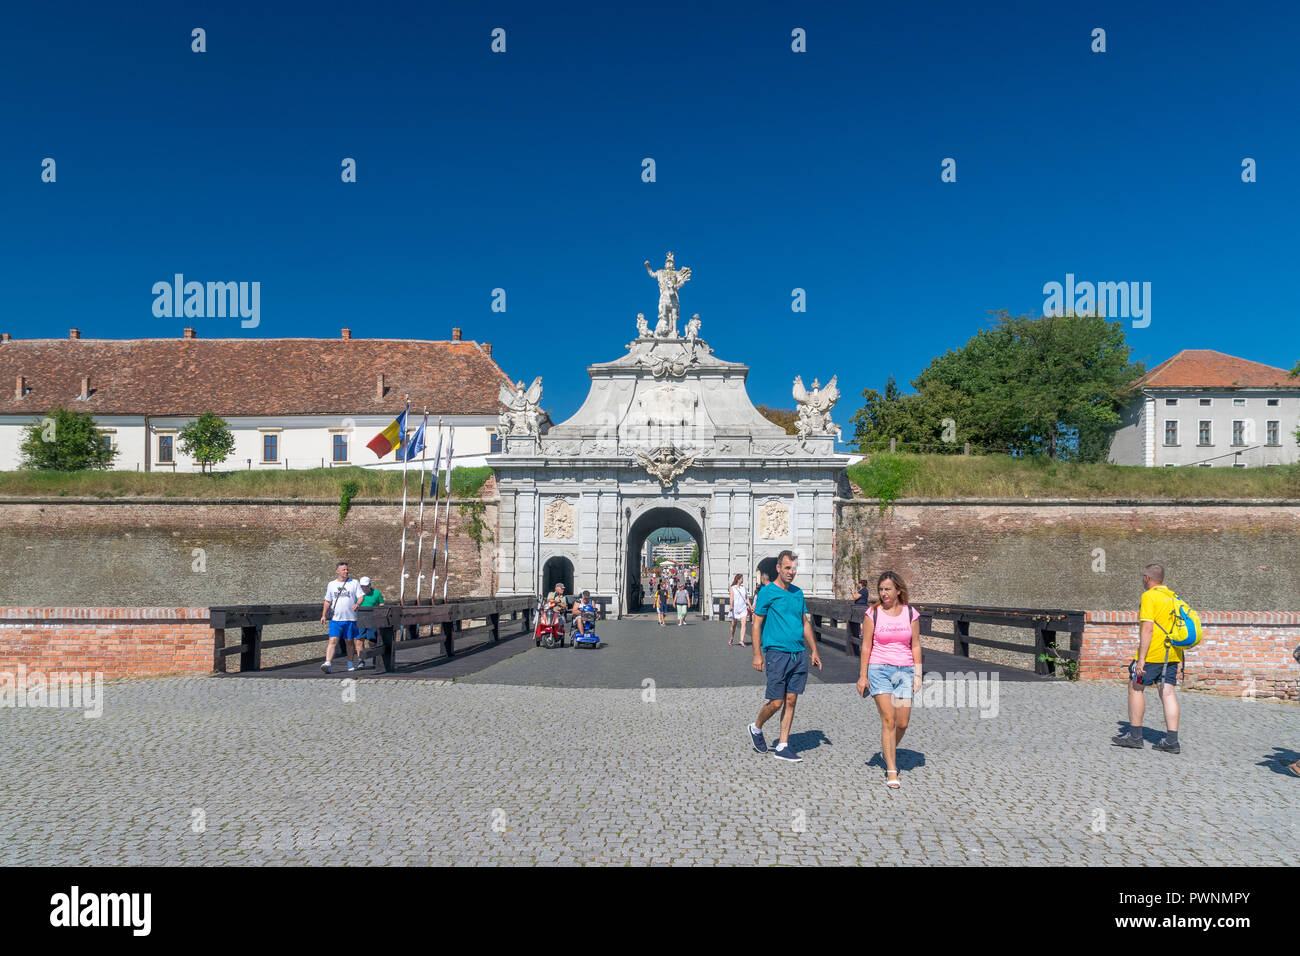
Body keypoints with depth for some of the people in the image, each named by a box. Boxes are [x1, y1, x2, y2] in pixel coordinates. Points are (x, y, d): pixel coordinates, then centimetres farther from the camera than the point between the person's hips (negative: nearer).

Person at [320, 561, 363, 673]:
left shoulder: (354, 582, 5)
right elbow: (327, 601, 16)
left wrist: (357, 604, -21)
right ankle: (328, 664, -19)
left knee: (349, 641, 8)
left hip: (350, 618, 0)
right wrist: (324, 615, 8)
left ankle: (351, 663, 22)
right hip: (335, 618, 0)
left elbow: (361, 596, 0)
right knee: (333, 641, -12)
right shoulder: (331, 584, 10)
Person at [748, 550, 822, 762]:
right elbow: (757, 624, -6)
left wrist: (814, 651, 16)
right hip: (777, 653, -5)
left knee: (790, 700, 6)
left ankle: (783, 746, 15)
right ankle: (756, 728, 23)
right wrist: (757, 655, -10)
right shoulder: (767, 592, -5)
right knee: (776, 702, -4)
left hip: (799, 654, 6)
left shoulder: (798, 593, 13)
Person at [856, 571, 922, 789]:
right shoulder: (872, 614, -1)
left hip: (904, 671, 2)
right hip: (879, 670, -2)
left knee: (902, 723, 1)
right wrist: (863, 675, -2)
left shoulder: (911, 614, 4)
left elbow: (916, 646, 9)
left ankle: (887, 752, 31)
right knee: (888, 720, -10)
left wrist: (918, 674, 2)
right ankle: (891, 771, -3)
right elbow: (866, 646, 1)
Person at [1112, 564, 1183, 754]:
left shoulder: (1149, 596, -11)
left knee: (1135, 687, 4)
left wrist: (1141, 659, -18)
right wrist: (1177, 661, 25)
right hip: (1172, 653, 7)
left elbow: (1147, 629, -18)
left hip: (1153, 653, -7)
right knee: (1167, 692, 5)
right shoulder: (1173, 597, 15)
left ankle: (1135, 735, 8)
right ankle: (1171, 740, 2)